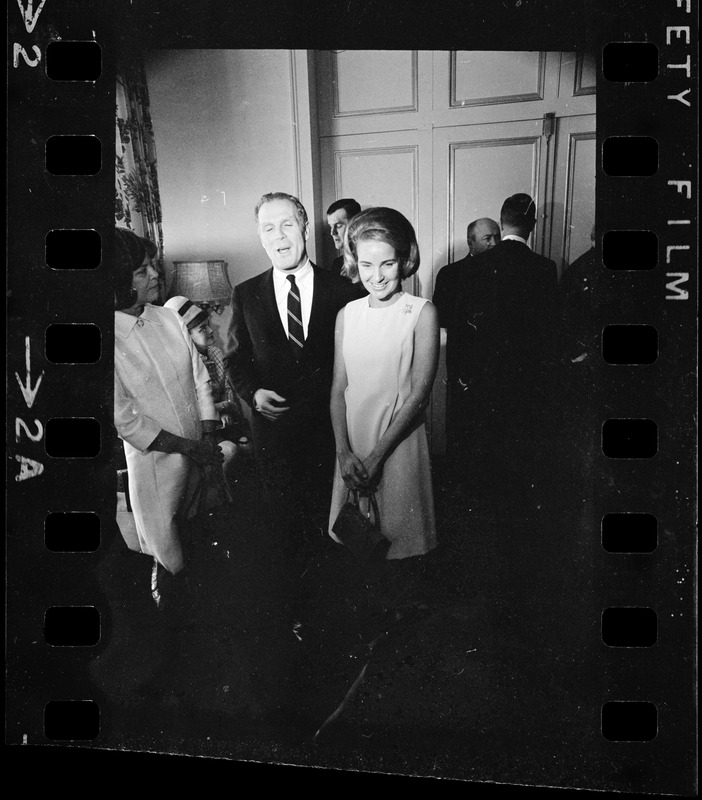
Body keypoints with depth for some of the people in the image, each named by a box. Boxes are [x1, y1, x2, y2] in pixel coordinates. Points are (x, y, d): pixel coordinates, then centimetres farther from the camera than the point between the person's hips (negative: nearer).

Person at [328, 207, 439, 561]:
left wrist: (377, 456, -13)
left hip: (399, 444, -3)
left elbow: (419, 394, -11)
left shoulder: (422, 313, -8)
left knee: (401, 536, 8)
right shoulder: (346, 315, 3)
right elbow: (338, 389, 2)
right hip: (352, 446, 4)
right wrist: (344, 451, -10)